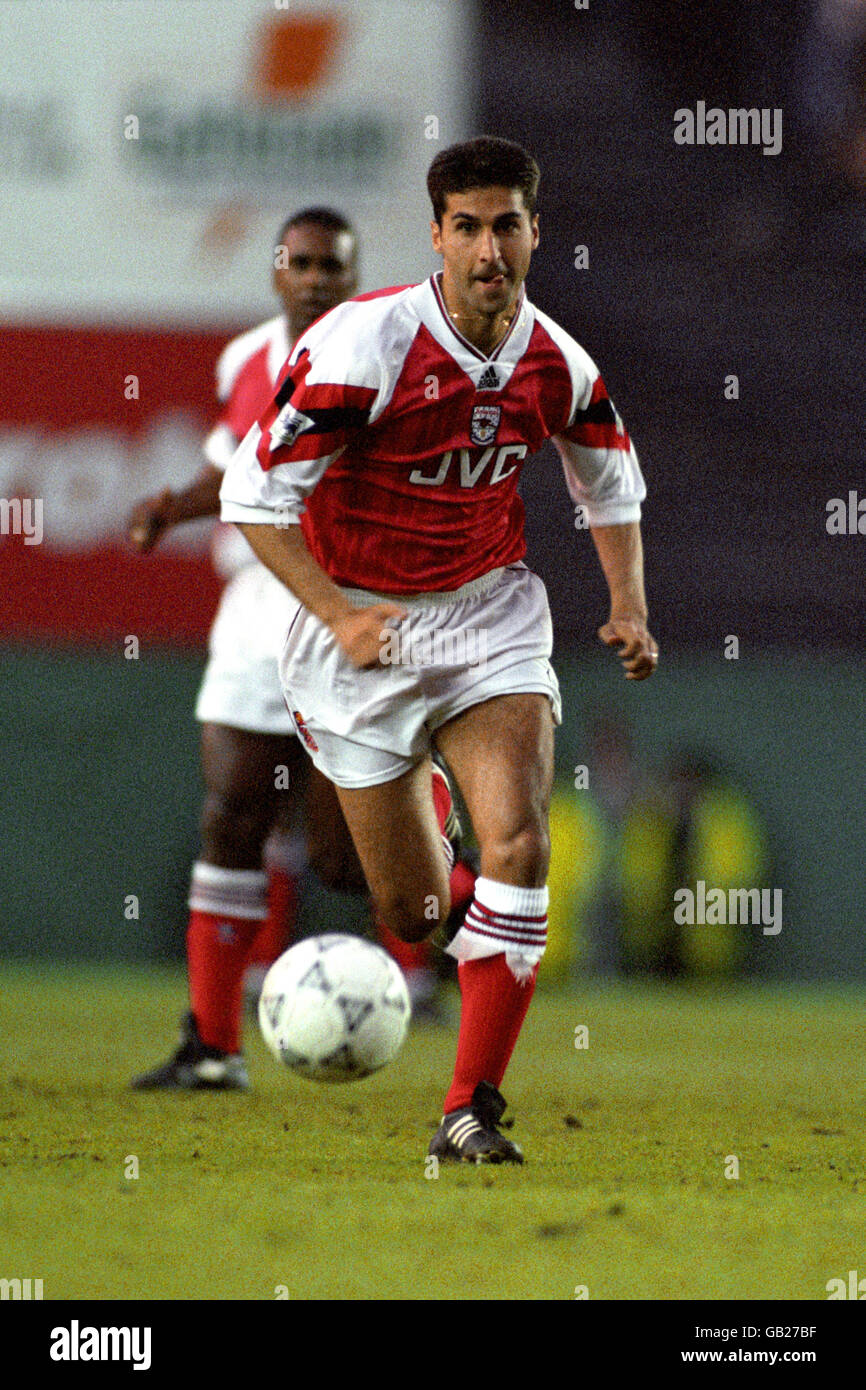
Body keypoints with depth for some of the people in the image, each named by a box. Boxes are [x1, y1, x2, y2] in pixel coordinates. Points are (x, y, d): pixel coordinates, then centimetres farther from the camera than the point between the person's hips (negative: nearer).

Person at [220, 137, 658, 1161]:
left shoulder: (559, 364, -4)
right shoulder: (363, 344, -19)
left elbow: (610, 486, 17)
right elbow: (253, 493, -16)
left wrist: (628, 608, 4)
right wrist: (338, 616, -24)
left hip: (492, 617, 3)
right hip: (360, 626, -3)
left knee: (517, 842, -20)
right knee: (410, 911, -1)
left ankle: (471, 1111, -14)